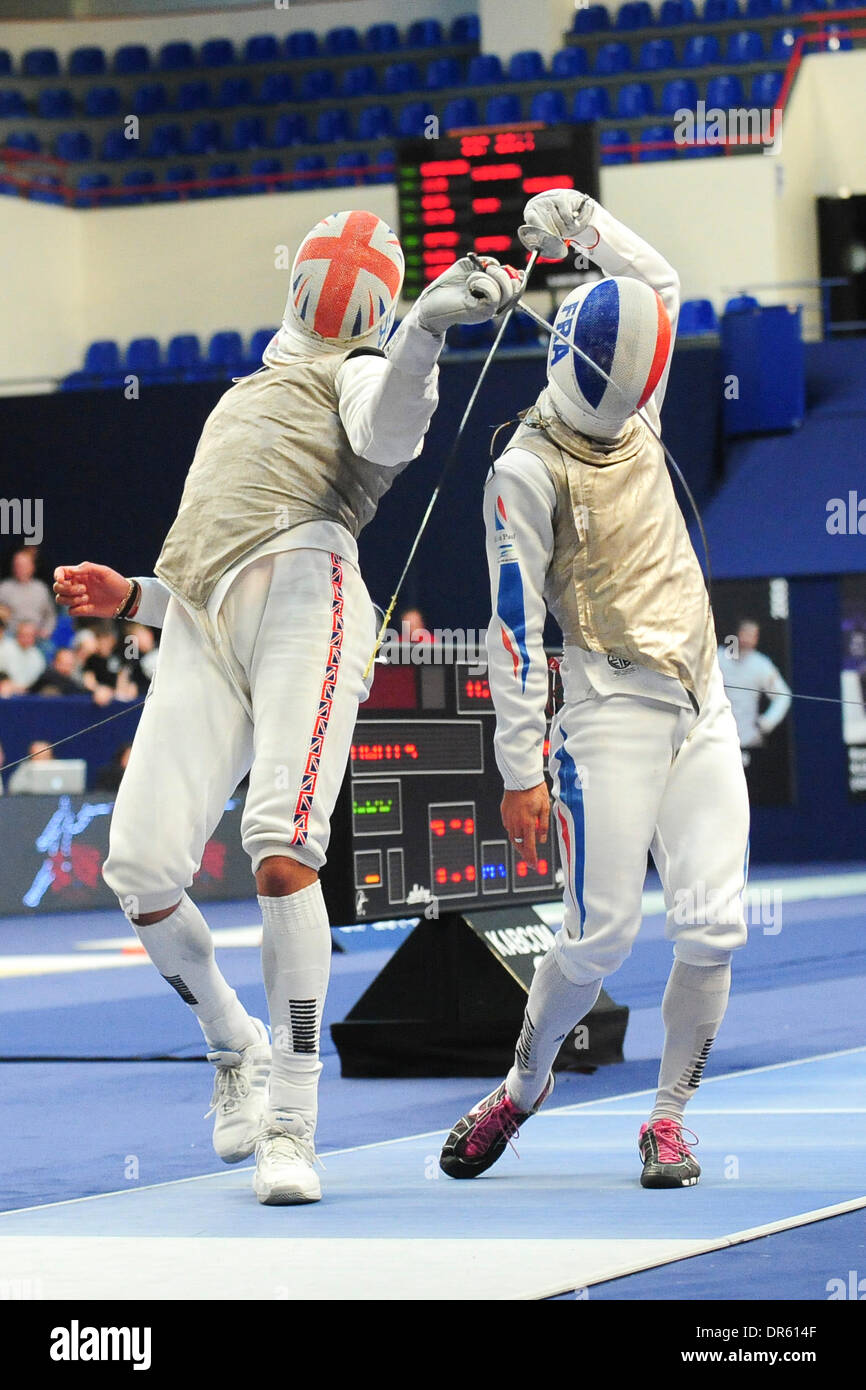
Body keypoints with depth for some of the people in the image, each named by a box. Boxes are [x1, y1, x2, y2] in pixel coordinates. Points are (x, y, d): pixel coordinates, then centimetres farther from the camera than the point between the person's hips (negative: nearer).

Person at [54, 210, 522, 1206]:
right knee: (140, 872, -11)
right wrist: (128, 599, 21)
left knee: (281, 857, -24)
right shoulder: (240, 407, 39)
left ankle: (292, 1125, -18)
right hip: (202, 629, 6)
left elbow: (388, 433, -10)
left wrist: (426, 326, -27)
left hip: (309, 606, -6)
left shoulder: (357, 373, 19)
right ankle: (237, 1049, 17)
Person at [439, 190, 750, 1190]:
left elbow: (659, 284, 24)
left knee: (712, 930, -5)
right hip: (612, 712, -5)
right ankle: (523, 1084, 20)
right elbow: (515, 627, -11)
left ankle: (668, 1116, 10)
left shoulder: (631, 419, 10)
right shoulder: (528, 471, -10)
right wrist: (520, 769, -13)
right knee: (602, 935, -7)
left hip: (702, 704, 5)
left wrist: (584, 223, 9)